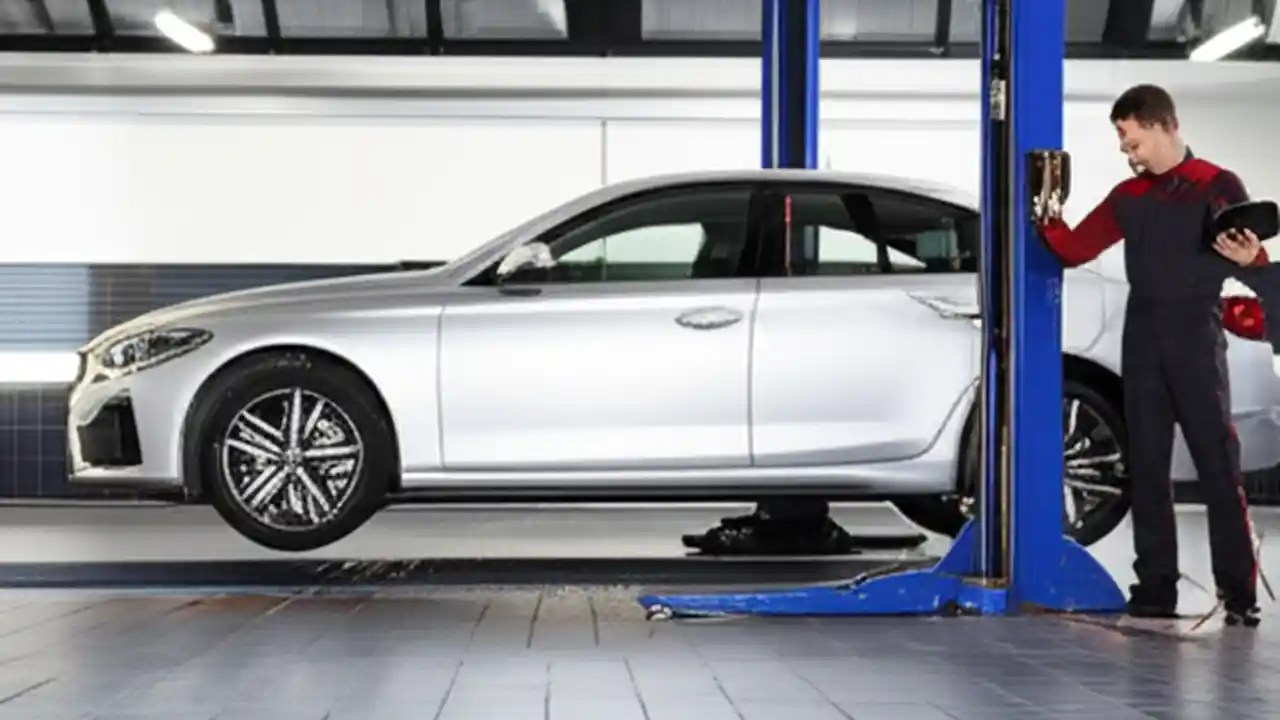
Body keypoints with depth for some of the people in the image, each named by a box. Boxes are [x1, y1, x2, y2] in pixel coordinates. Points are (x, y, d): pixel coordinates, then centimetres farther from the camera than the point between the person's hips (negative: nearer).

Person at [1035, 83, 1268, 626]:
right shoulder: (1128, 197, 14)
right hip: (1142, 338, 5)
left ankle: (1239, 591, -4)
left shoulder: (1218, 186, 0)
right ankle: (1156, 587, 9)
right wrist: (1047, 218, -1)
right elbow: (1073, 251, 14)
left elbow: (1254, 264, -1)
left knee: (1218, 464, -6)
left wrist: (1247, 259, -23)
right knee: (1147, 466, 5)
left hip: (1197, 335, -5)